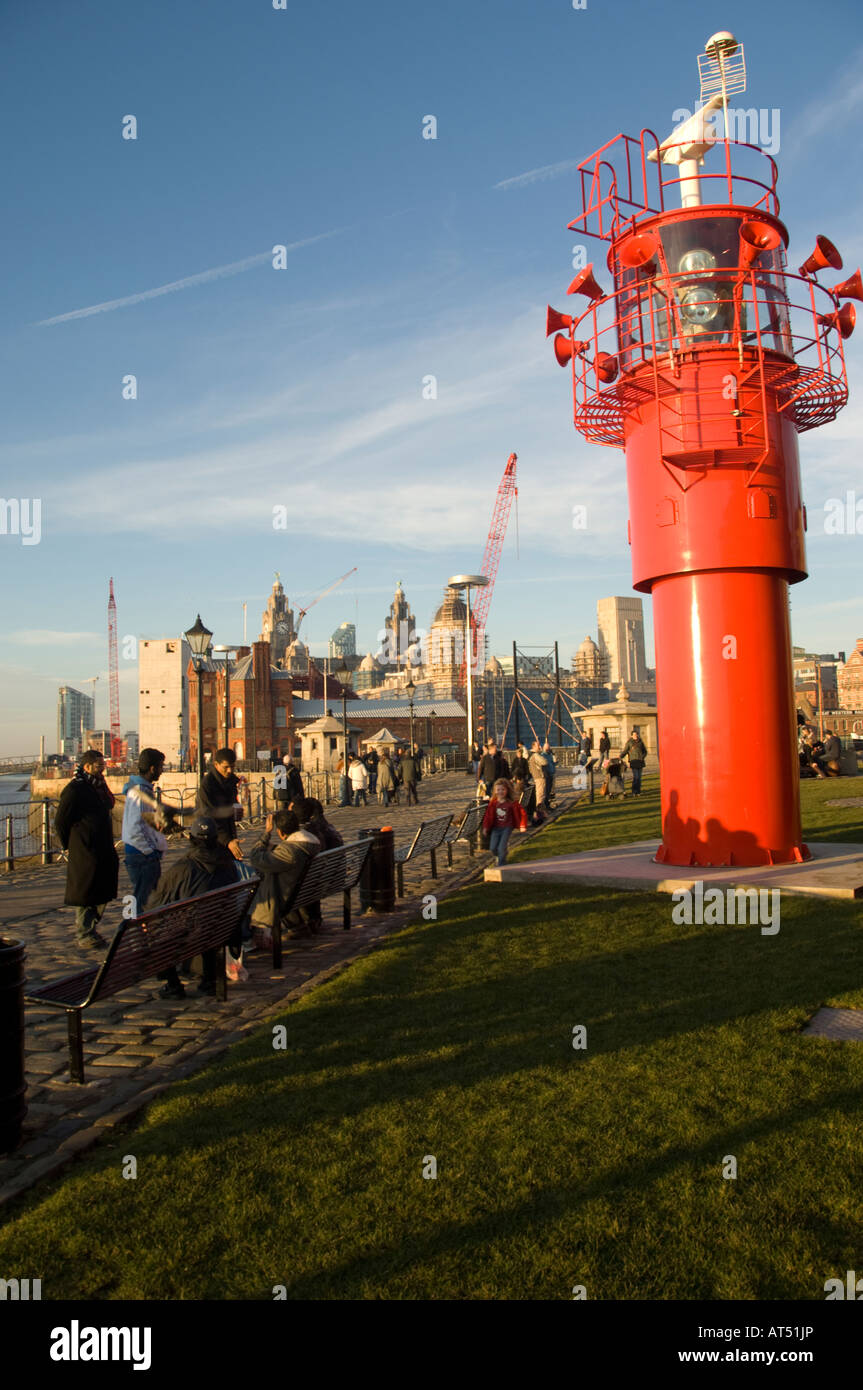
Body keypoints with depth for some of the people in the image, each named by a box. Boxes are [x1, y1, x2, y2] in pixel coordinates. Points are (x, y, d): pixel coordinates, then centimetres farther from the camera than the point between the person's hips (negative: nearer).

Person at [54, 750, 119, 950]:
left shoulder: (97, 787, 15)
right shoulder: (75, 789, -13)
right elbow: (60, 821, -10)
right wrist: (70, 845, -6)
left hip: (103, 851, 9)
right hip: (84, 853, -9)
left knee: (102, 893, 13)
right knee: (85, 894, -3)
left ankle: (90, 930, 25)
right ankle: (84, 935, 6)